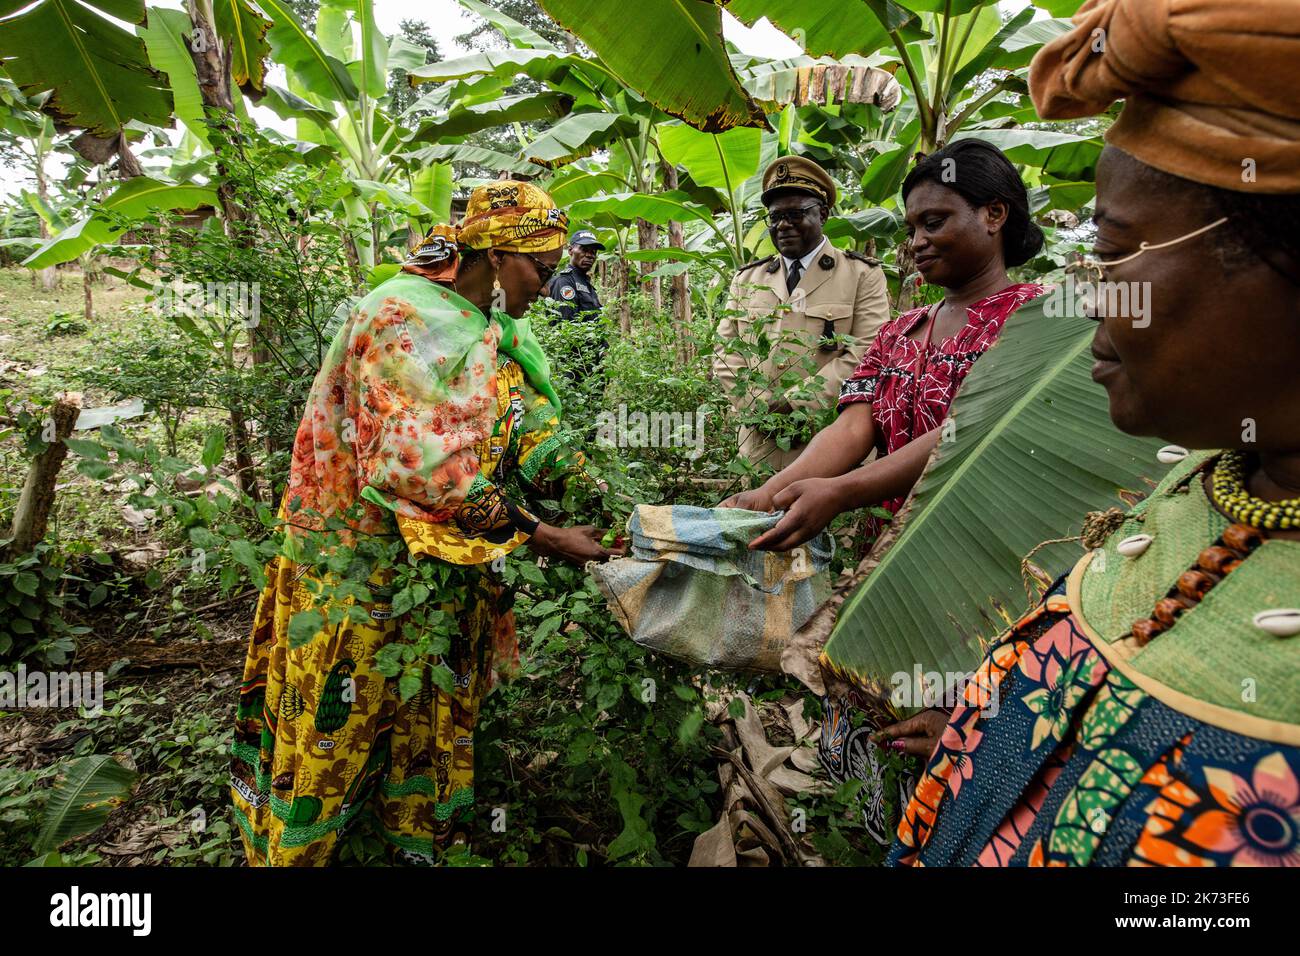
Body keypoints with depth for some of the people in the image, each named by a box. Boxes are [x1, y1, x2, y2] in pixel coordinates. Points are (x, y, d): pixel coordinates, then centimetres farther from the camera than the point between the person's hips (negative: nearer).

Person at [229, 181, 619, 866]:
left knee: (430, 729, 20)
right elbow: (430, 472, -27)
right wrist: (545, 539, -24)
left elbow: (535, 439, 4)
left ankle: (419, 847, 38)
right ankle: (292, 854, 32)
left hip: (448, 574, 8)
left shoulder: (499, 331, 9)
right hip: (364, 571, -8)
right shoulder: (408, 316, -20)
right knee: (332, 740, 10)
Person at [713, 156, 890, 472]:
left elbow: (866, 355, -9)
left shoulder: (862, 275, 3)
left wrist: (795, 403, -16)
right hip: (759, 446, 3)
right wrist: (763, 407, -8)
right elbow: (726, 353, 8)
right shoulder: (747, 279, 14)